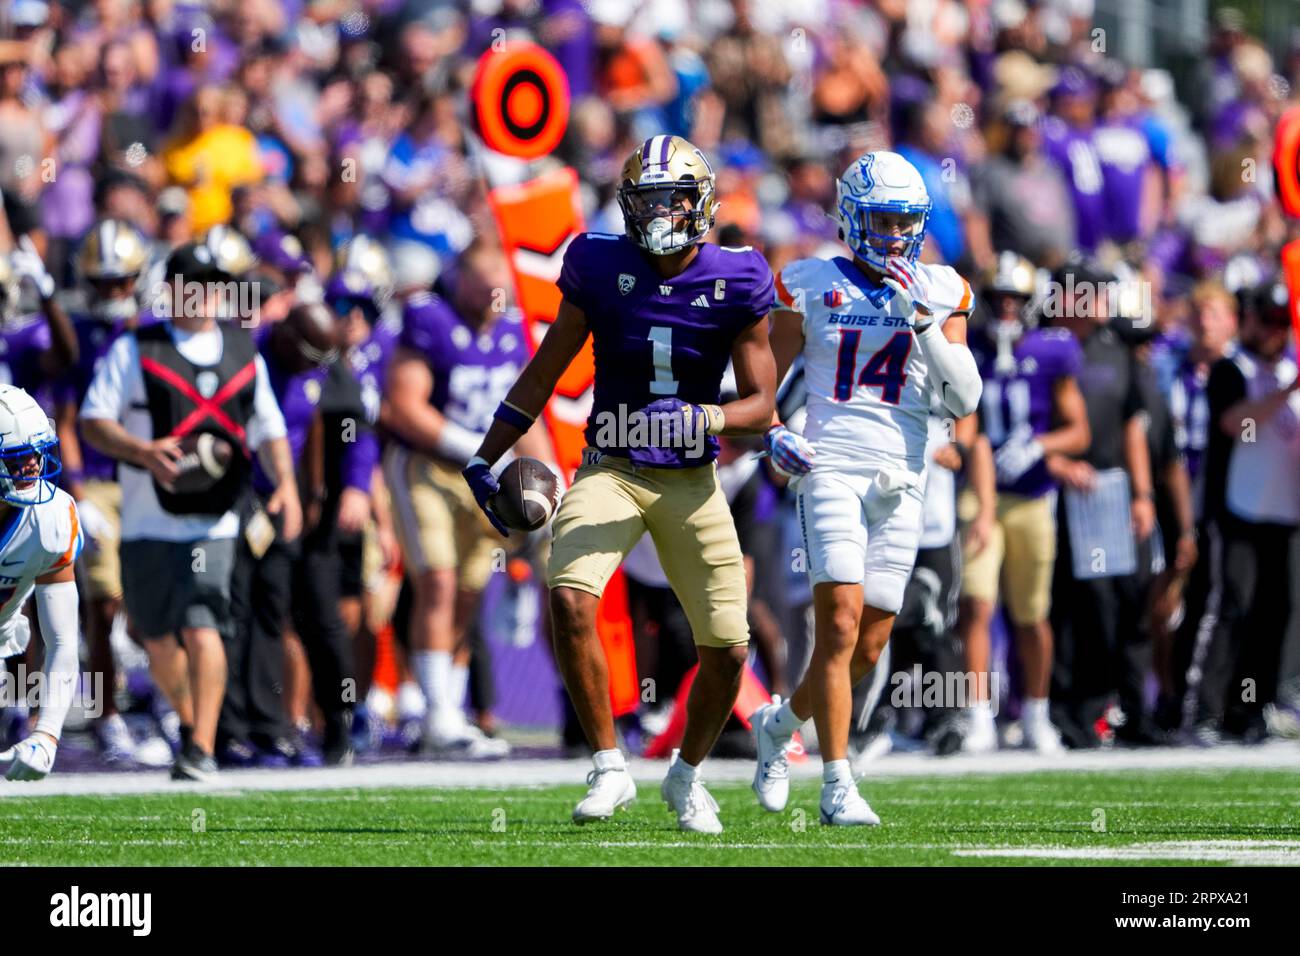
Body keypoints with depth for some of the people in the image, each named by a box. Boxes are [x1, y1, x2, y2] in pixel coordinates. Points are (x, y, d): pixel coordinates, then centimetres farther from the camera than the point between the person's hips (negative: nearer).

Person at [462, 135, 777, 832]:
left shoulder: (735, 283, -7)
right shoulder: (602, 271, -5)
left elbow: (761, 402, -4)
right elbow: (543, 375, 5)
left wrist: (703, 420, -25)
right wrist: (484, 460, 2)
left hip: (691, 482, 1)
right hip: (610, 472, -1)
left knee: (727, 650, -1)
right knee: (570, 600, -26)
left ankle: (687, 774, 28)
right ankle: (609, 768, -11)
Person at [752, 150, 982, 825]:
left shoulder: (940, 294, 7)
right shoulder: (812, 287, 2)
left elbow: (963, 401, -2)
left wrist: (924, 322, -12)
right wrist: (770, 435, -10)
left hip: (901, 482, 3)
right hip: (831, 467, -3)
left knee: (868, 649, 6)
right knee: (841, 624, -18)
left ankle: (779, 723, 33)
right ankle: (837, 787, -15)